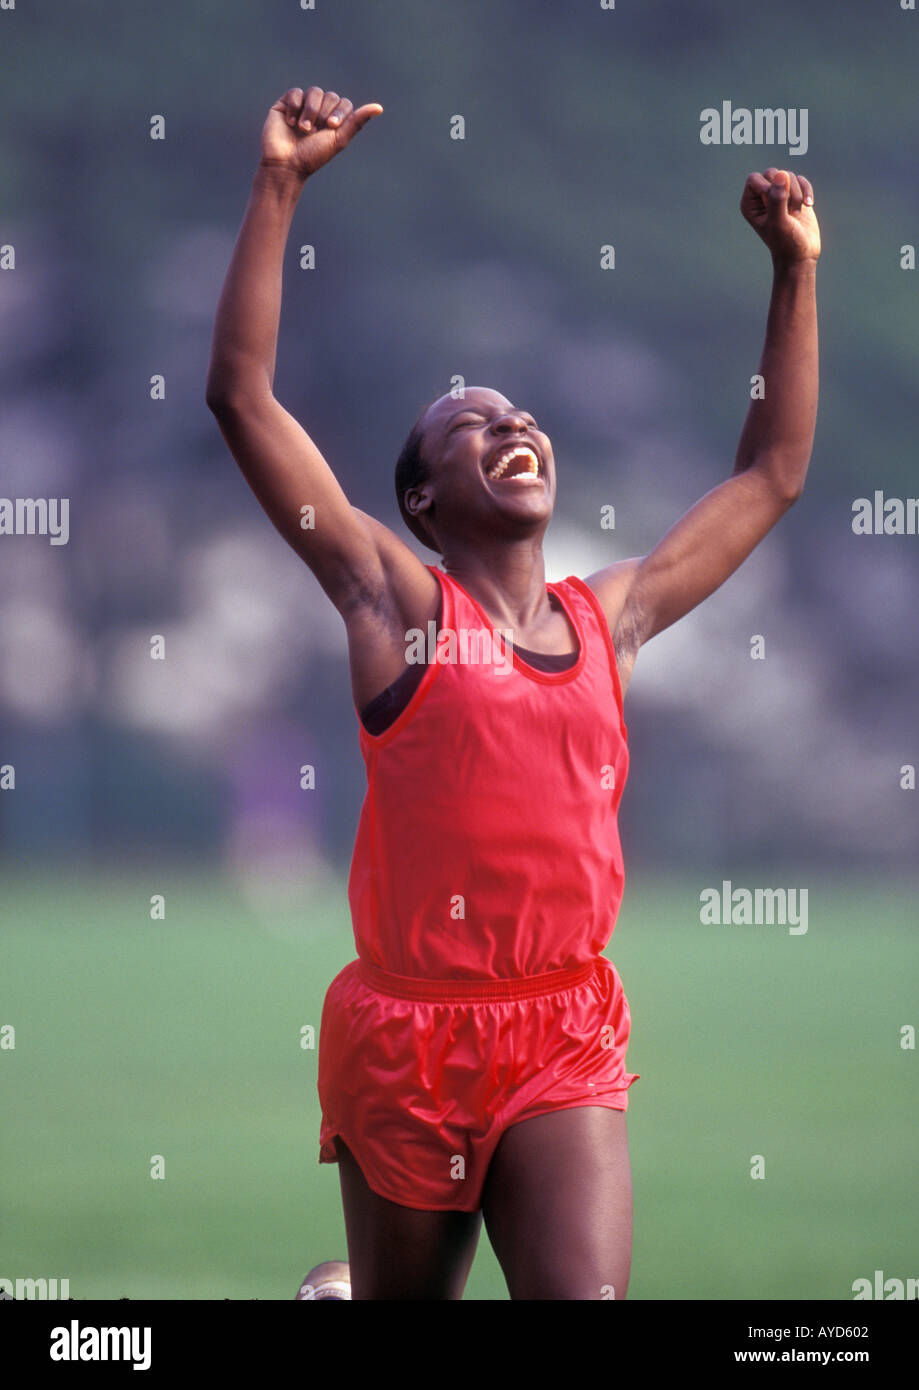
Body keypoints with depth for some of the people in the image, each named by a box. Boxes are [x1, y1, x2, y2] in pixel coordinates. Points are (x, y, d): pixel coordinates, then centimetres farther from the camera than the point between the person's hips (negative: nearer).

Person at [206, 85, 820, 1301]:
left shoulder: (606, 618, 11)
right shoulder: (397, 602, 0)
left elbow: (770, 476, 21)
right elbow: (243, 397, -6)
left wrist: (795, 268, 18)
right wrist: (280, 187, -9)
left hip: (567, 1049, 2)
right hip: (410, 1033, -2)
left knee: (587, 1298, -18)